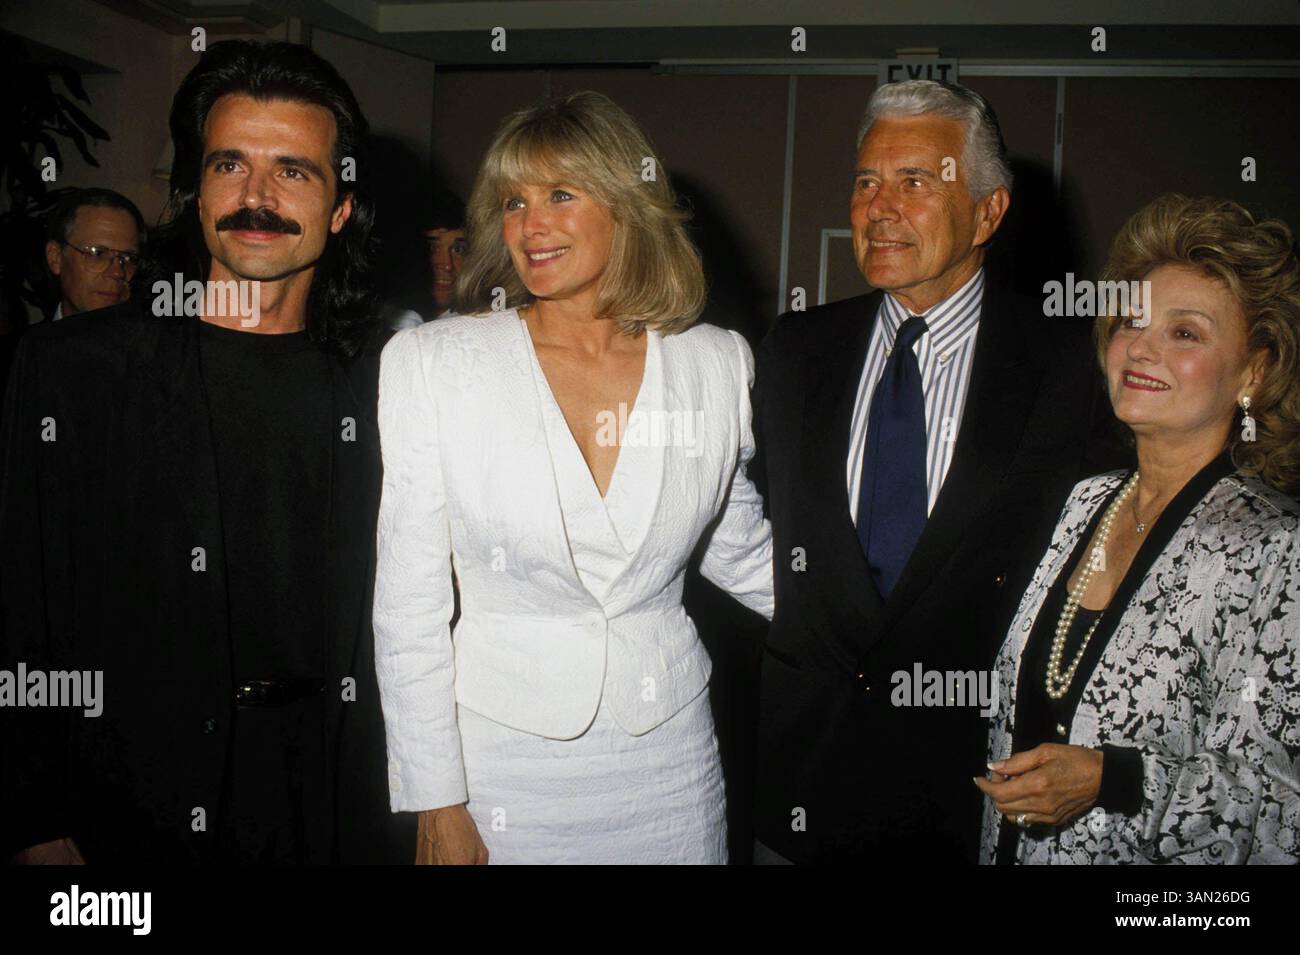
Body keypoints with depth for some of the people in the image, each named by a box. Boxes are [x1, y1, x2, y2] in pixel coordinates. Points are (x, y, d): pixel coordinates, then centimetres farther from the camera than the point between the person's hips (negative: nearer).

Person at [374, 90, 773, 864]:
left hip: (669, 759, 2)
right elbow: (409, 603, -6)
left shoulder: (718, 364, -2)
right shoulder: (430, 363, -7)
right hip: (501, 760, -2)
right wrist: (438, 805, -6)